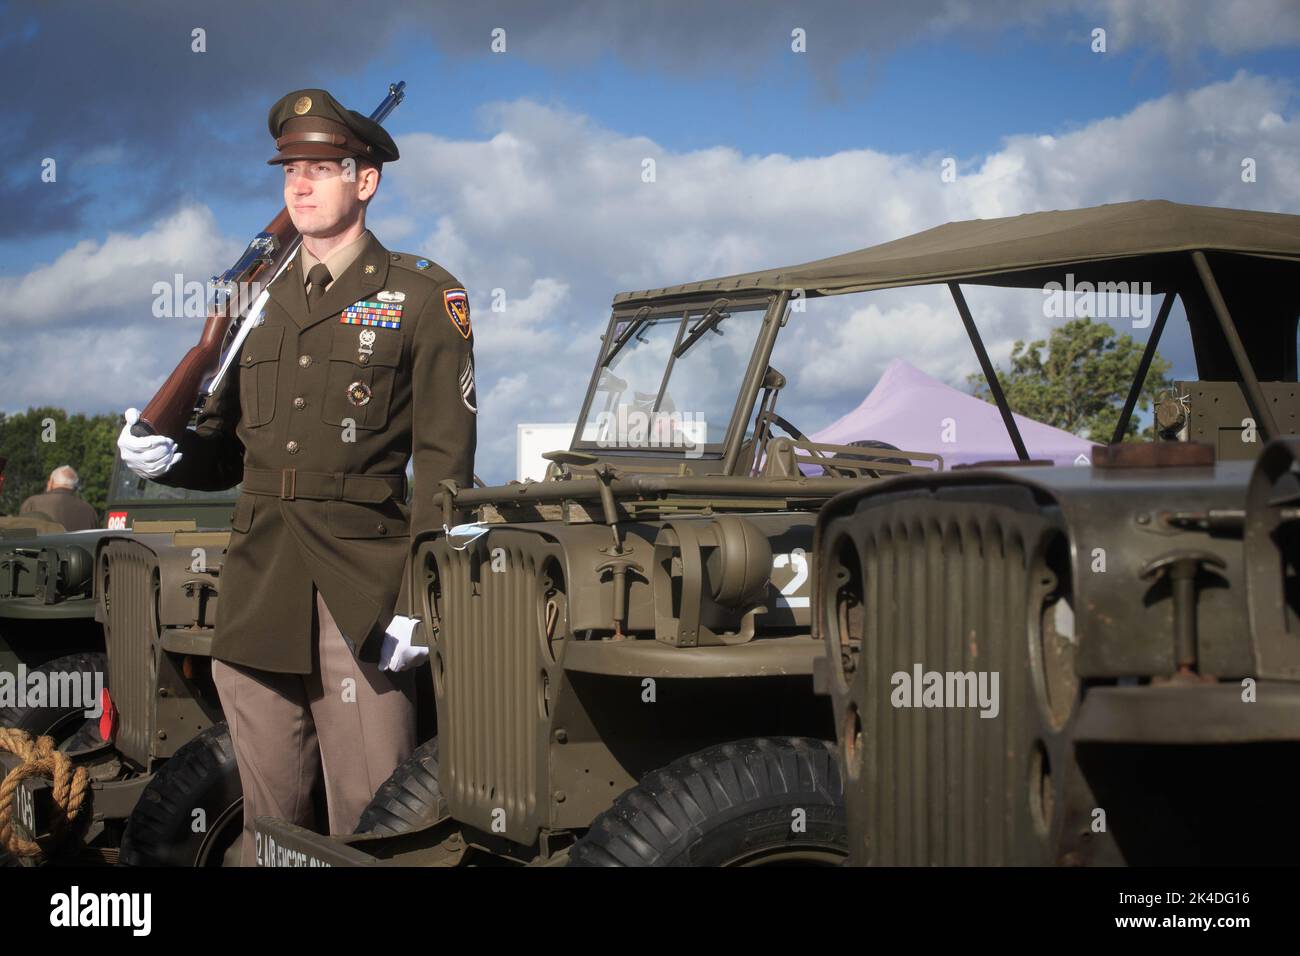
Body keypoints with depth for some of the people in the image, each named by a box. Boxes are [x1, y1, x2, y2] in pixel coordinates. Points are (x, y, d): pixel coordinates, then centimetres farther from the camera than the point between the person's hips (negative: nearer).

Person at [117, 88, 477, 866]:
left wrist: (419, 601, -14)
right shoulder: (256, 303, 17)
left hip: (362, 596, -5)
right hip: (258, 594, 5)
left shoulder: (424, 299, 0)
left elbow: (444, 466, -6)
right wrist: (170, 458, -2)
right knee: (269, 823, 11)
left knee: (369, 829, -3)